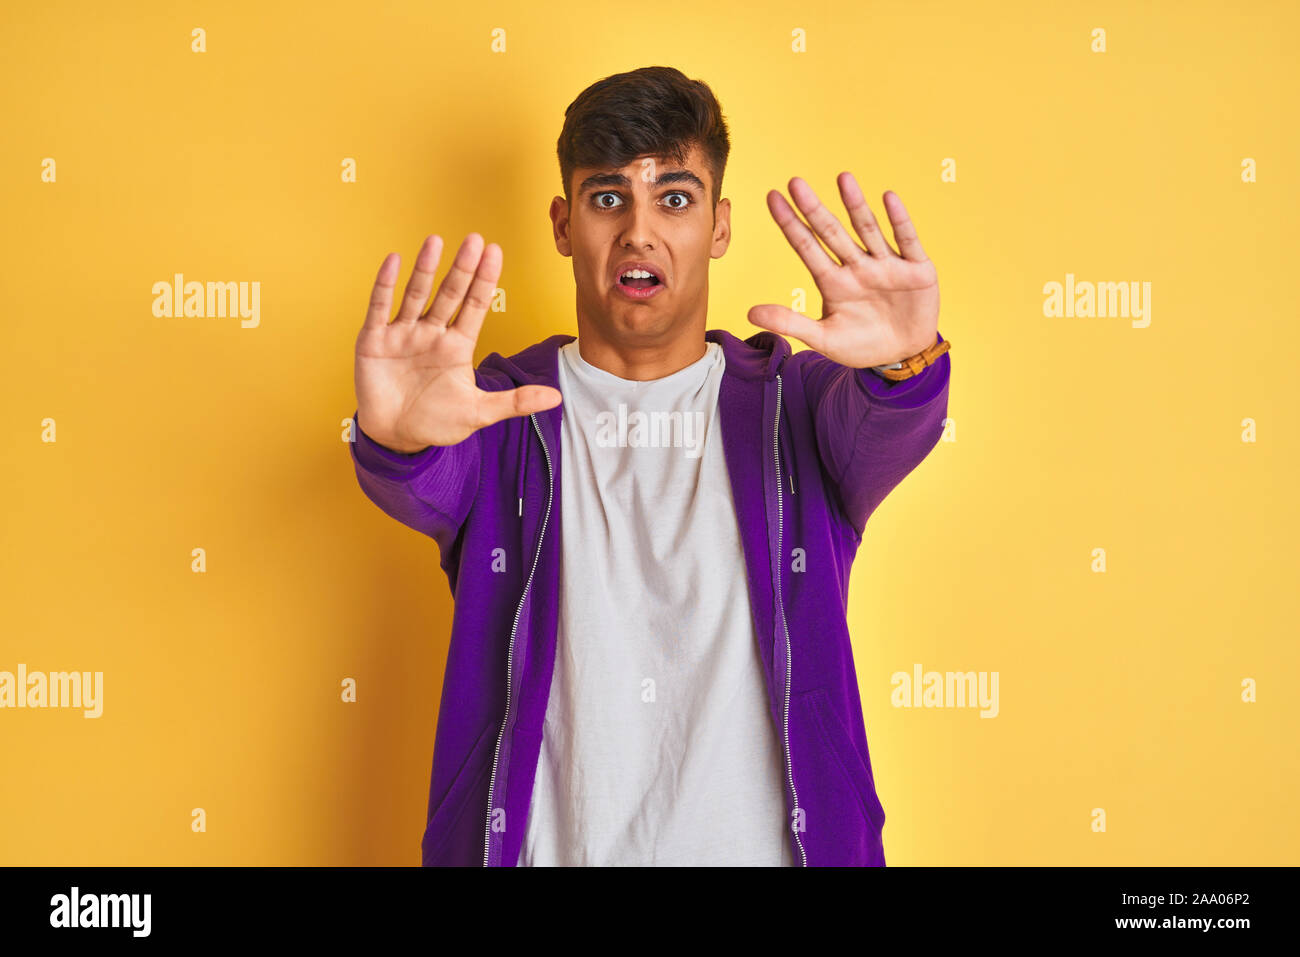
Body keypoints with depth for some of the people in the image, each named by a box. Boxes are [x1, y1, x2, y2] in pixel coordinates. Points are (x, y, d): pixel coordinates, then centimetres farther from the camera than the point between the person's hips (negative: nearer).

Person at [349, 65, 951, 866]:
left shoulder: (796, 403, 0)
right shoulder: (498, 410, -1)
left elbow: (880, 436, -19)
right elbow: (428, 489, -20)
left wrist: (907, 363, -41)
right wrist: (396, 439, -42)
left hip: (760, 839, 1)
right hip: (545, 841, 0)